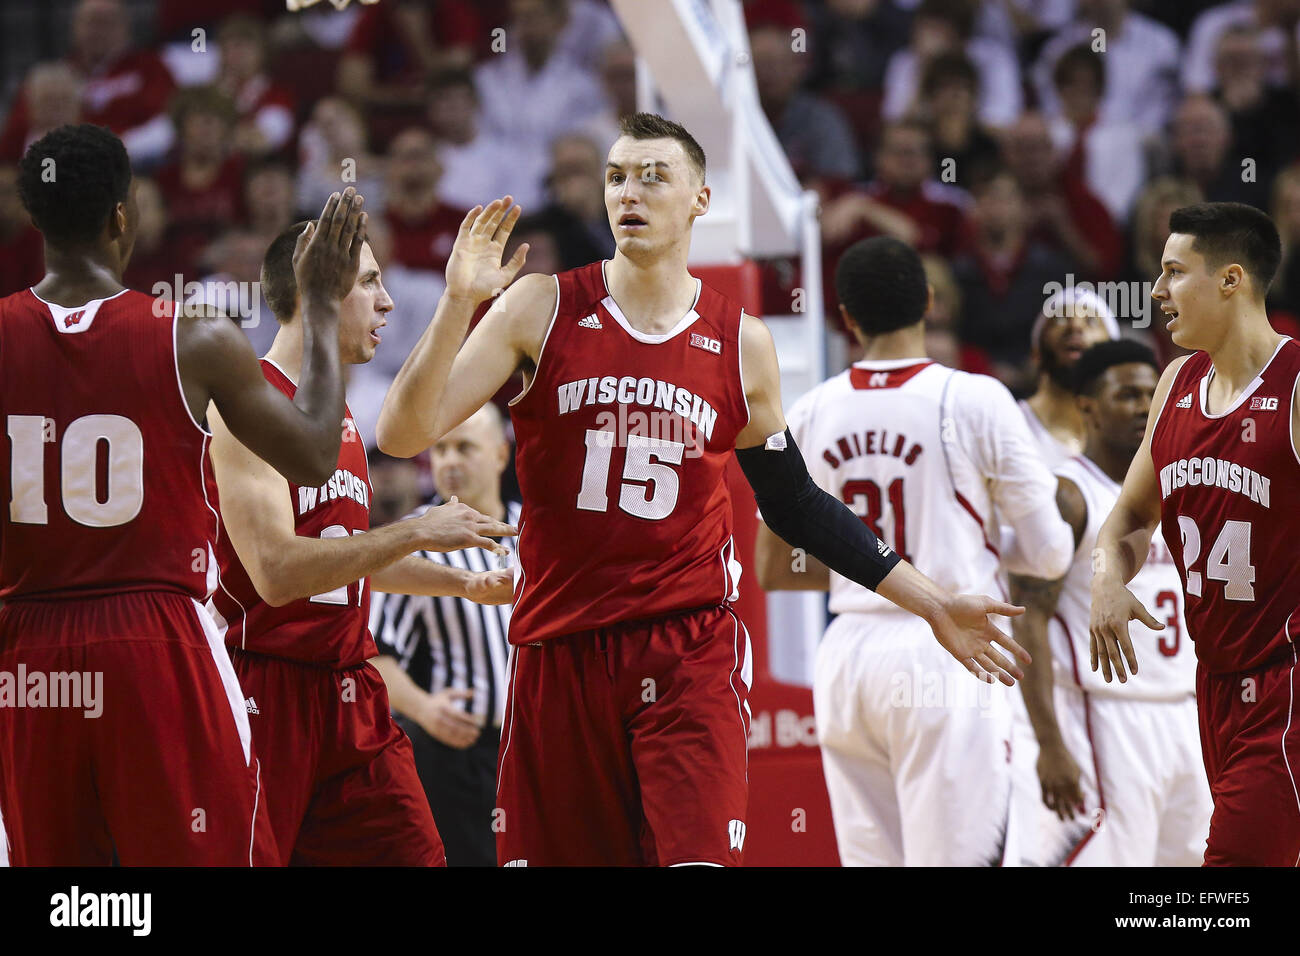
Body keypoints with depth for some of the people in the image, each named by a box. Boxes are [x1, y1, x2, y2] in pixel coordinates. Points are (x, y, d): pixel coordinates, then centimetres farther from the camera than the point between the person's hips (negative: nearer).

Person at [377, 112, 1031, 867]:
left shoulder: (741, 345, 6)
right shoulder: (542, 309, 1)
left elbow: (795, 504, 18)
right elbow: (405, 434, -5)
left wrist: (929, 602, 15)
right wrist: (458, 304, -18)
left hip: (690, 649, 0)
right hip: (560, 653, 0)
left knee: (701, 857, -17)